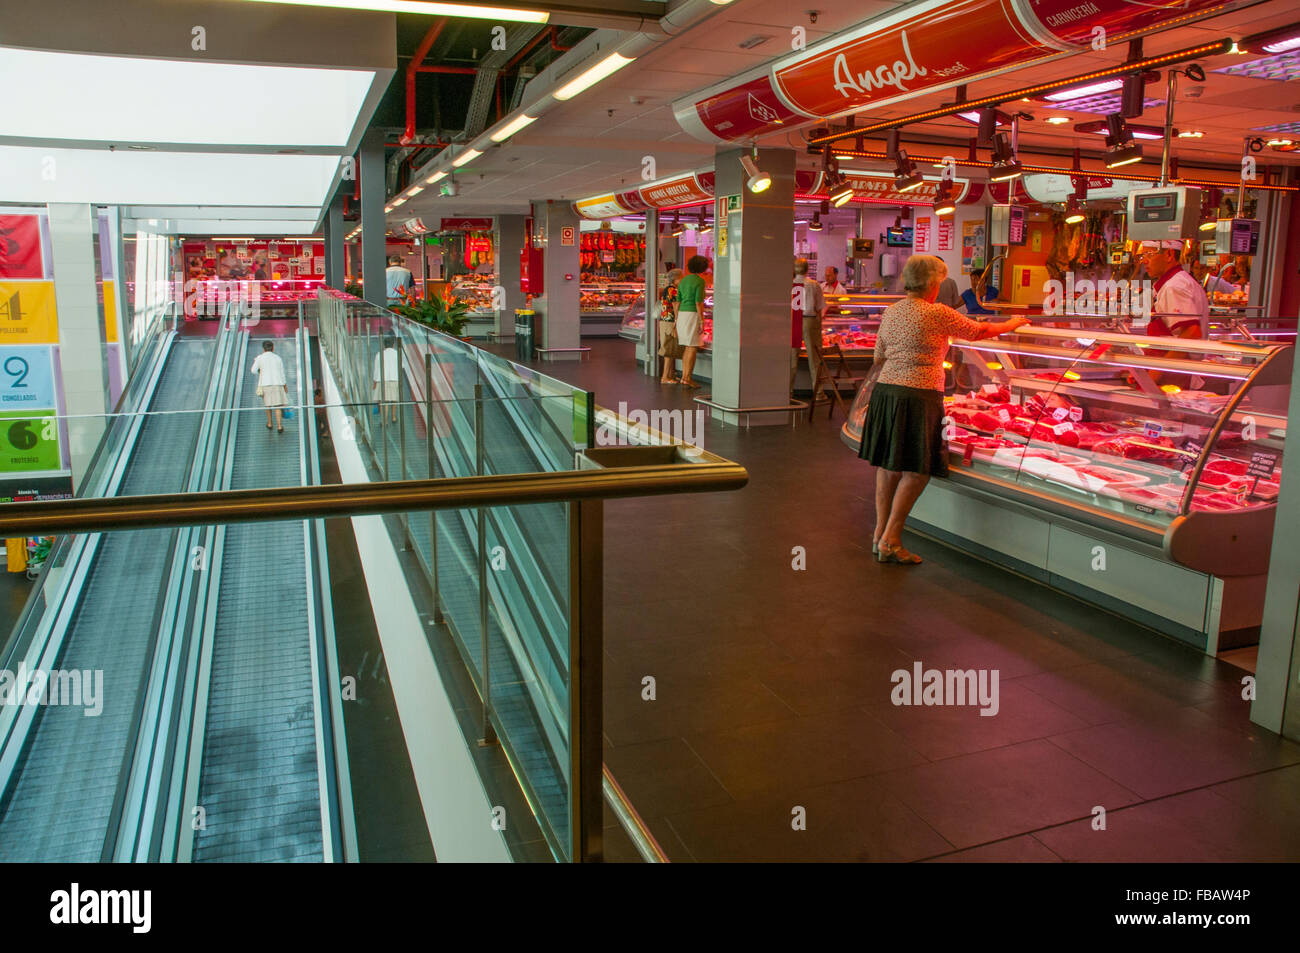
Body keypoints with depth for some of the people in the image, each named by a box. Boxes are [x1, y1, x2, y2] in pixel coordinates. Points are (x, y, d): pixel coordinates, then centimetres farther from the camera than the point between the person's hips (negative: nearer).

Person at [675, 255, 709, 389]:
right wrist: (701, 321, -13)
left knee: (686, 347, 12)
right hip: (693, 315, -7)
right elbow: (698, 303, -15)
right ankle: (687, 379, -7)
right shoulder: (700, 281, -9)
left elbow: (678, 302, 13)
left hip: (682, 314, 7)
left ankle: (684, 376, 11)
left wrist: (676, 320, 18)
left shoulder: (683, 280, 12)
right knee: (692, 348, -5)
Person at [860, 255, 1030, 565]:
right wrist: (1013, 324, 22)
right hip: (918, 396, -7)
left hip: (885, 390, 7)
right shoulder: (937, 313, -8)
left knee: (888, 466, 13)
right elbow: (979, 332, 4)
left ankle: (880, 535, 18)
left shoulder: (890, 312, 11)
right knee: (917, 471, 0)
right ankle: (890, 540, -3)